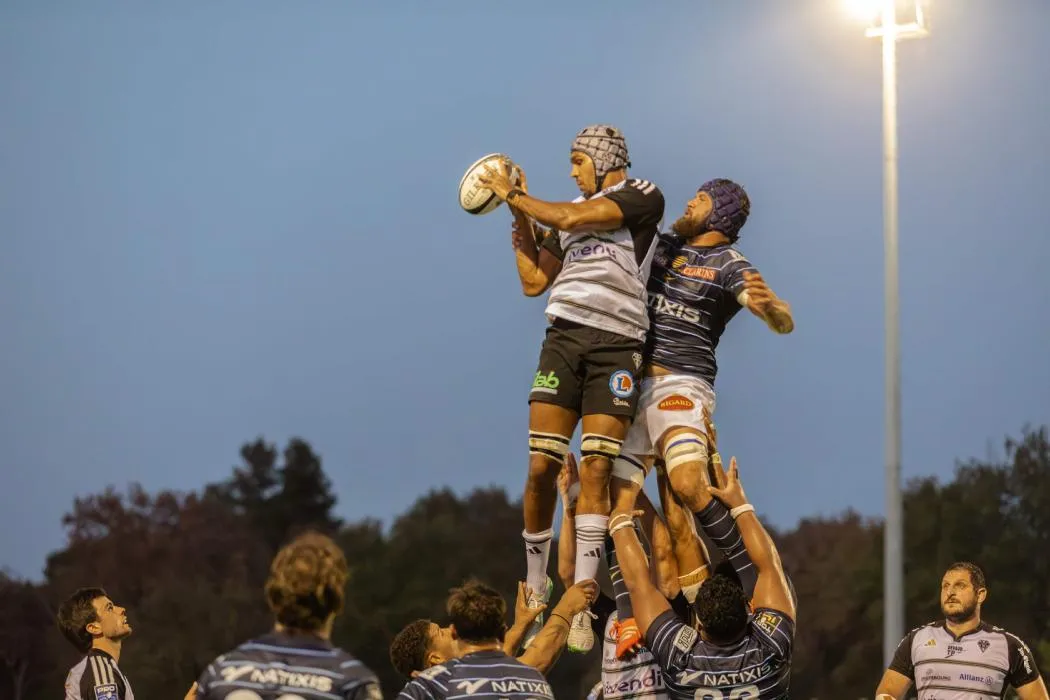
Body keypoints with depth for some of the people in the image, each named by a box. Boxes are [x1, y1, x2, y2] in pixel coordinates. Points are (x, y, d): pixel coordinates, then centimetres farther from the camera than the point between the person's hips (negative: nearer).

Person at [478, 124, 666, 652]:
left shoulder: (643, 196, 4)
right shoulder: (570, 211, 23)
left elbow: (572, 218, -8)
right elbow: (533, 281, 23)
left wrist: (514, 195, 4)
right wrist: (519, 215, 18)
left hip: (617, 343, -5)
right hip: (564, 336, 5)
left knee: (596, 468, -13)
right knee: (541, 468, -7)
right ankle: (534, 597, 4)